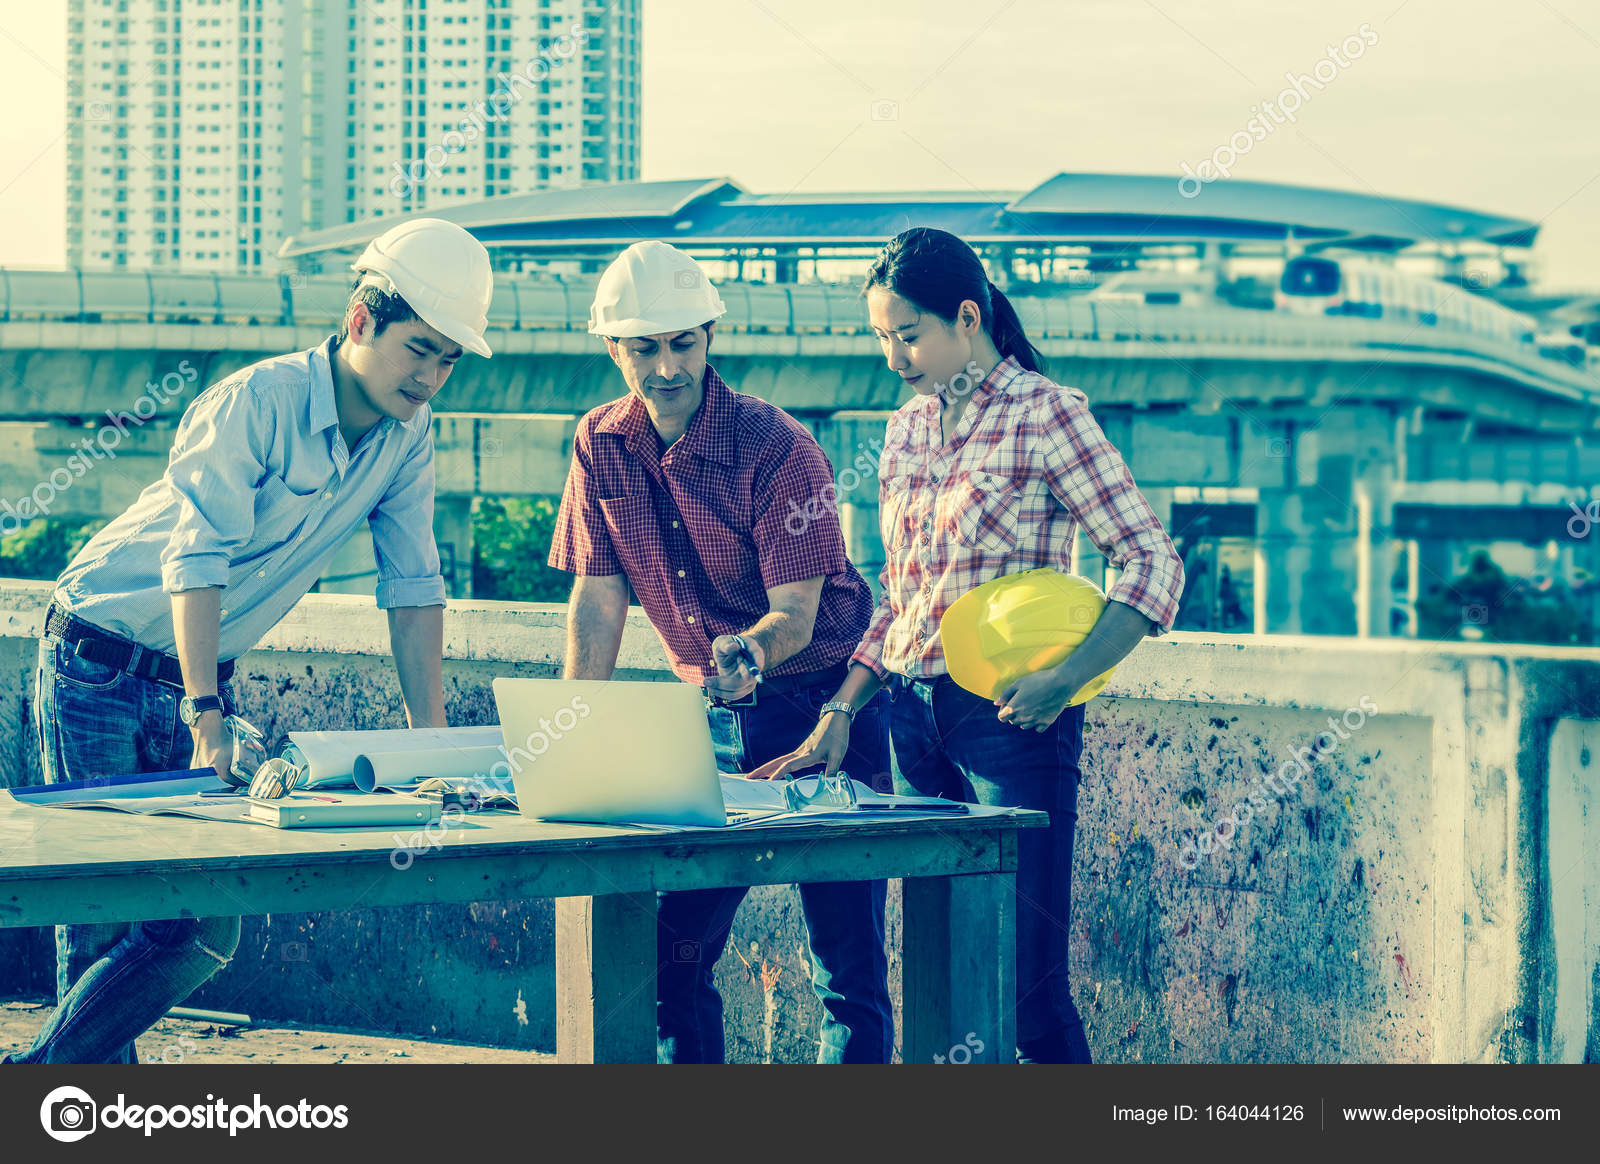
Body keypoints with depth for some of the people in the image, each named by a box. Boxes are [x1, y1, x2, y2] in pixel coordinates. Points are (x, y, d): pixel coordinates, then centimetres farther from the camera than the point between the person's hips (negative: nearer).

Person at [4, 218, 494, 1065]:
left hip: (204, 677, 7)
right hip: (102, 667, -7)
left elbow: (413, 587, 3)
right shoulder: (258, 402, -22)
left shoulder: (408, 435, -1)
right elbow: (195, 559, -30)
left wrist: (432, 739, -5)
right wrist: (207, 723, -38)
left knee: (210, 926, -2)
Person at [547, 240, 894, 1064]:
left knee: (846, 956, -9)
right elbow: (598, 601, 0)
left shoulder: (775, 447, -17)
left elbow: (797, 615, -21)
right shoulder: (602, 445, -2)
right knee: (673, 942, 1)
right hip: (714, 713, 5)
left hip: (820, 703, -5)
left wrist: (751, 651, -44)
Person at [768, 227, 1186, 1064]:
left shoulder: (1044, 415, -7)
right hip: (912, 714, 7)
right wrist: (840, 713, 10)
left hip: (1007, 714, -7)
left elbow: (1153, 562, -11)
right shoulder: (907, 430, 14)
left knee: (1024, 983, -9)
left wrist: (1064, 681, -22)